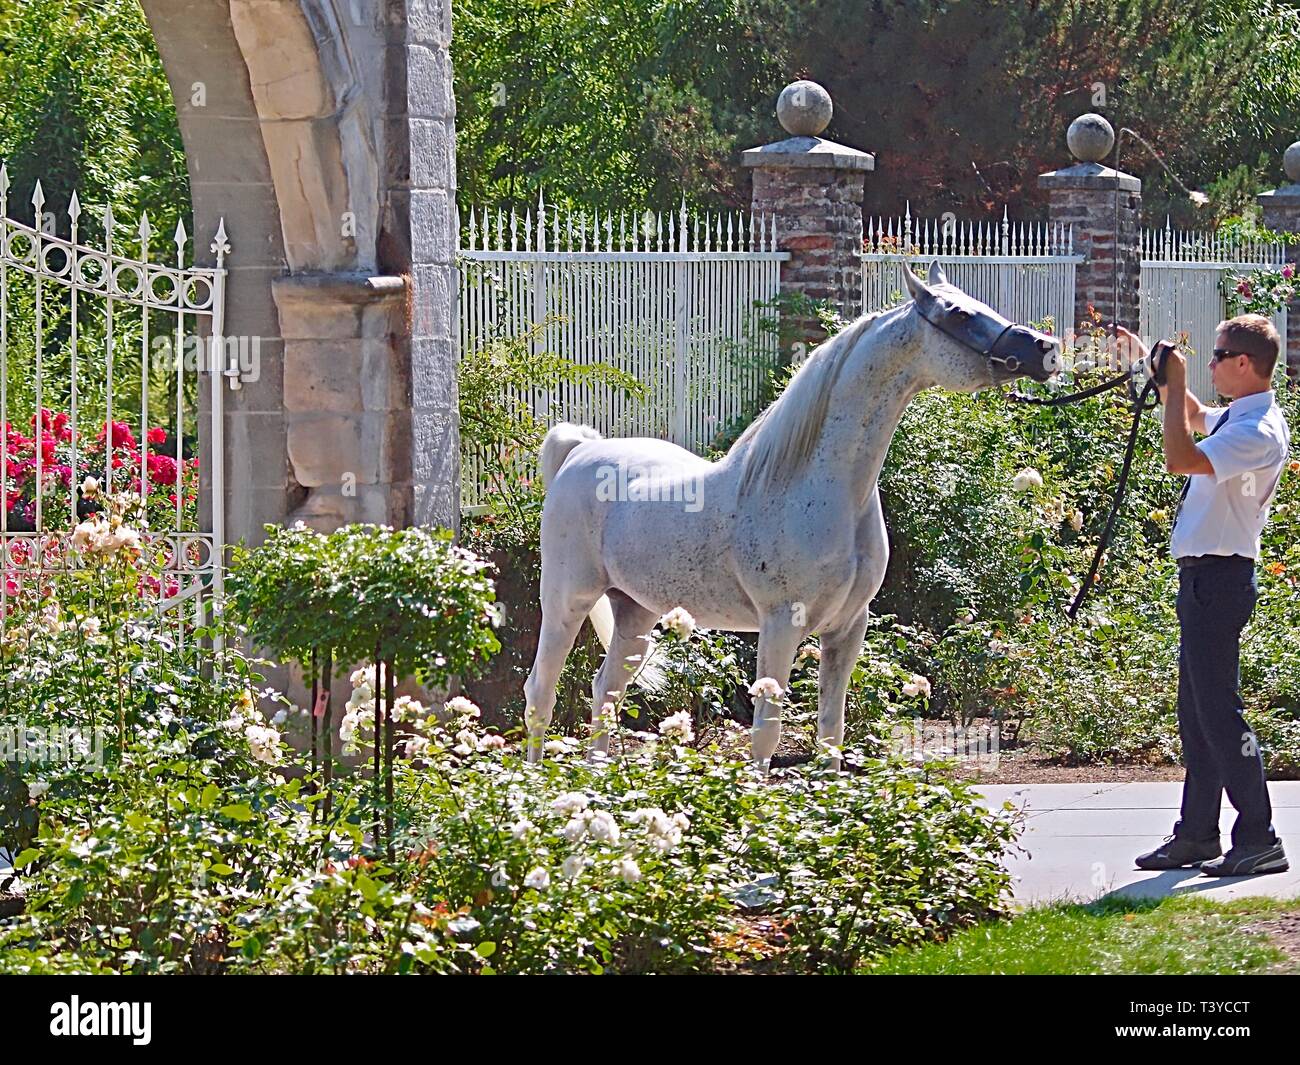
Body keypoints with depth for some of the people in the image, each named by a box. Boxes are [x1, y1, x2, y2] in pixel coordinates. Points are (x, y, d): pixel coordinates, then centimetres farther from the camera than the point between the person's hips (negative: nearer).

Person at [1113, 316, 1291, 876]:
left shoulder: (1258, 432, -19)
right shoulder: (1236, 419, 13)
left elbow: (1181, 457, -29)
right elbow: (1193, 419, 36)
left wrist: (1176, 385, -20)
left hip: (1219, 575, -11)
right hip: (1203, 575, 11)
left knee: (1217, 709, -9)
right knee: (1195, 710, 15)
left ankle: (1258, 840, -7)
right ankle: (1197, 834, 22)